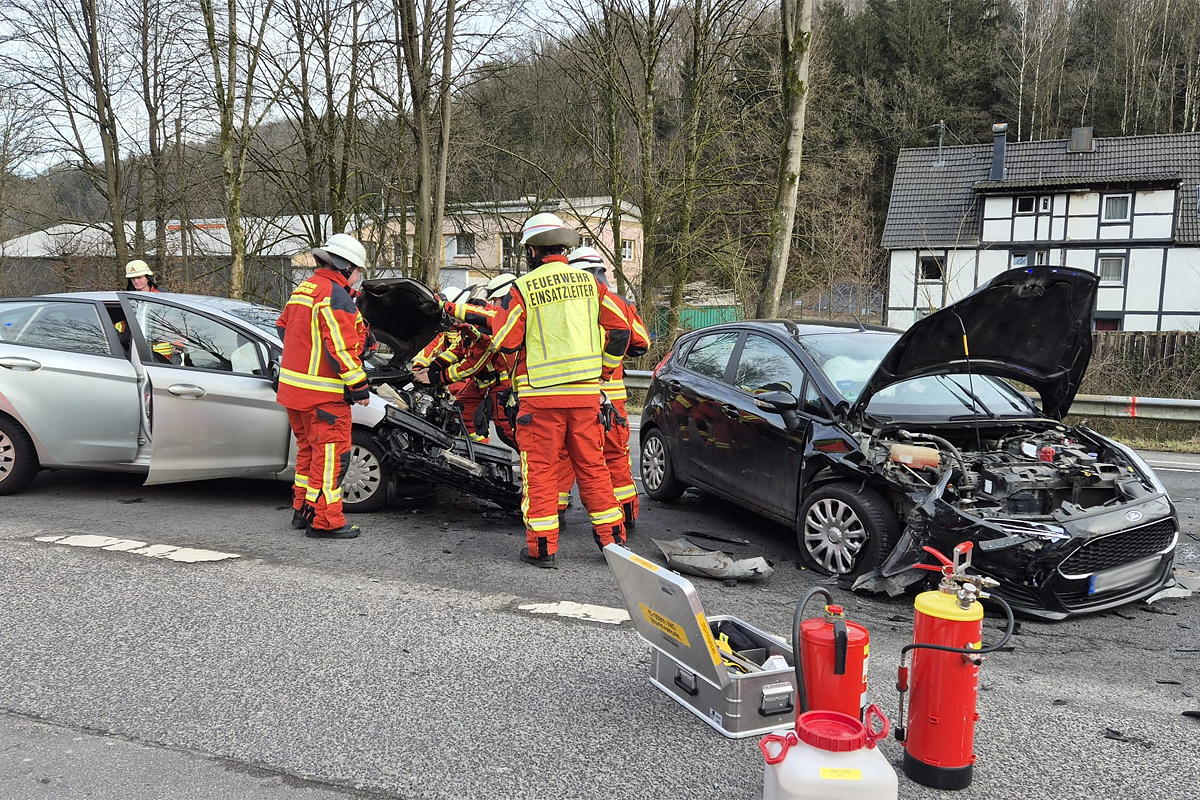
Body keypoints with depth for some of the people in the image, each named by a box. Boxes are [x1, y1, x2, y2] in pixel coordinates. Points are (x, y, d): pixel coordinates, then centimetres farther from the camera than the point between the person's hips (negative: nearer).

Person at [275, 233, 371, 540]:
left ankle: (302, 509, 28)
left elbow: (283, 326, 26)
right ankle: (324, 521, 0)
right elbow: (340, 348, -21)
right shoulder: (335, 295, -16)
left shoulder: (303, 288, 14)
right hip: (322, 393, -10)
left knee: (309, 450, 20)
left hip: (294, 386, 10)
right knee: (331, 454, -3)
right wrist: (359, 386, -16)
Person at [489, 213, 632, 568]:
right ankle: (613, 538, 19)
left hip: (541, 394, -3)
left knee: (540, 468, 5)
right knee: (591, 465, 13)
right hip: (586, 392, 4)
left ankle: (541, 547, 9)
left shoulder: (523, 288, -5)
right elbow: (620, 329, 6)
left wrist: (501, 311, 16)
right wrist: (603, 369, 17)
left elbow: (505, 342, -3)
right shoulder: (589, 282, 6)